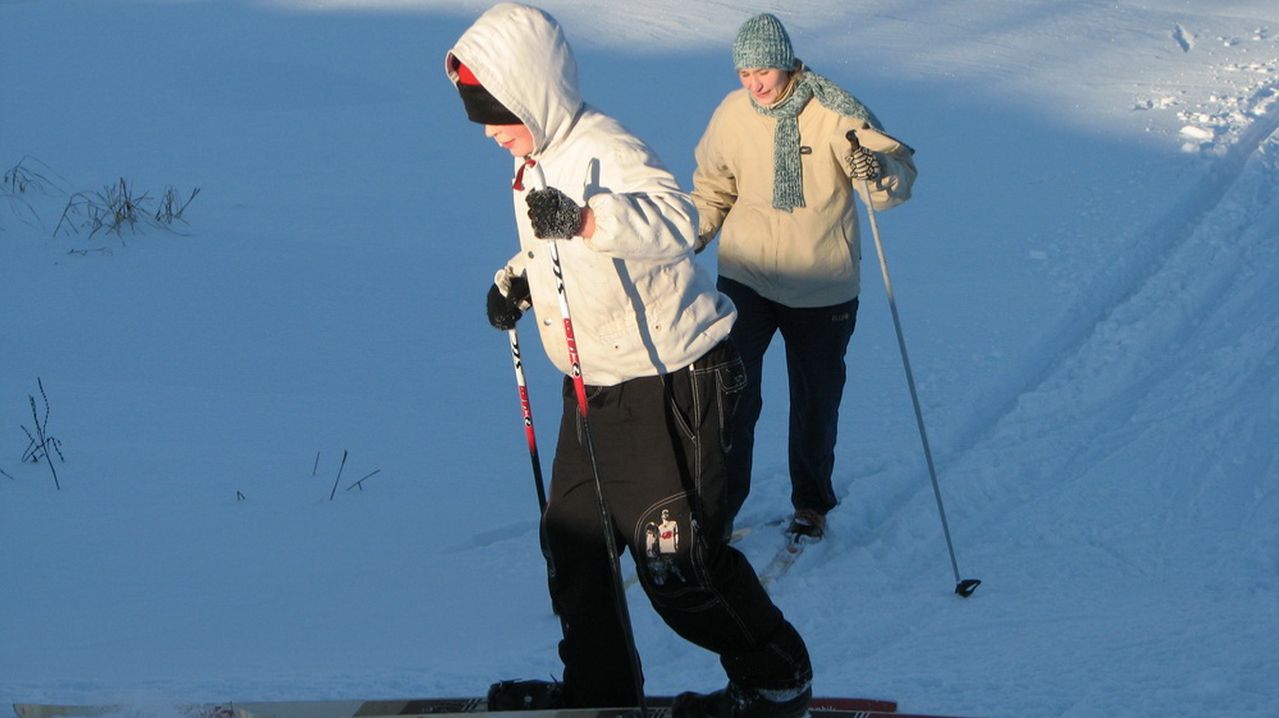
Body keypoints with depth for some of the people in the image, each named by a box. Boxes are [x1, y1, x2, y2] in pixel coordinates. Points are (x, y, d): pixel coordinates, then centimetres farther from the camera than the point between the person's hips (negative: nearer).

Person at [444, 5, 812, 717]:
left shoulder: (604, 150, -22)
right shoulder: (537, 163, 9)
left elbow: (674, 217, -41)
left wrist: (584, 219, -55)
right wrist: (519, 278, 8)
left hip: (670, 383, -10)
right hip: (595, 386, 10)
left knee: (678, 562, -7)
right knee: (573, 540, 14)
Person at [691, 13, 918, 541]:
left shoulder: (833, 113, -14)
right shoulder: (732, 114, -5)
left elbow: (900, 171, -15)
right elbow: (713, 185, 13)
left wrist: (878, 172, -37)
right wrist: (689, 239, 4)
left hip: (822, 288, -1)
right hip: (746, 276, 1)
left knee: (816, 401, 12)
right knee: (733, 393, -9)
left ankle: (811, 502, 33)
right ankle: (721, 503, 6)